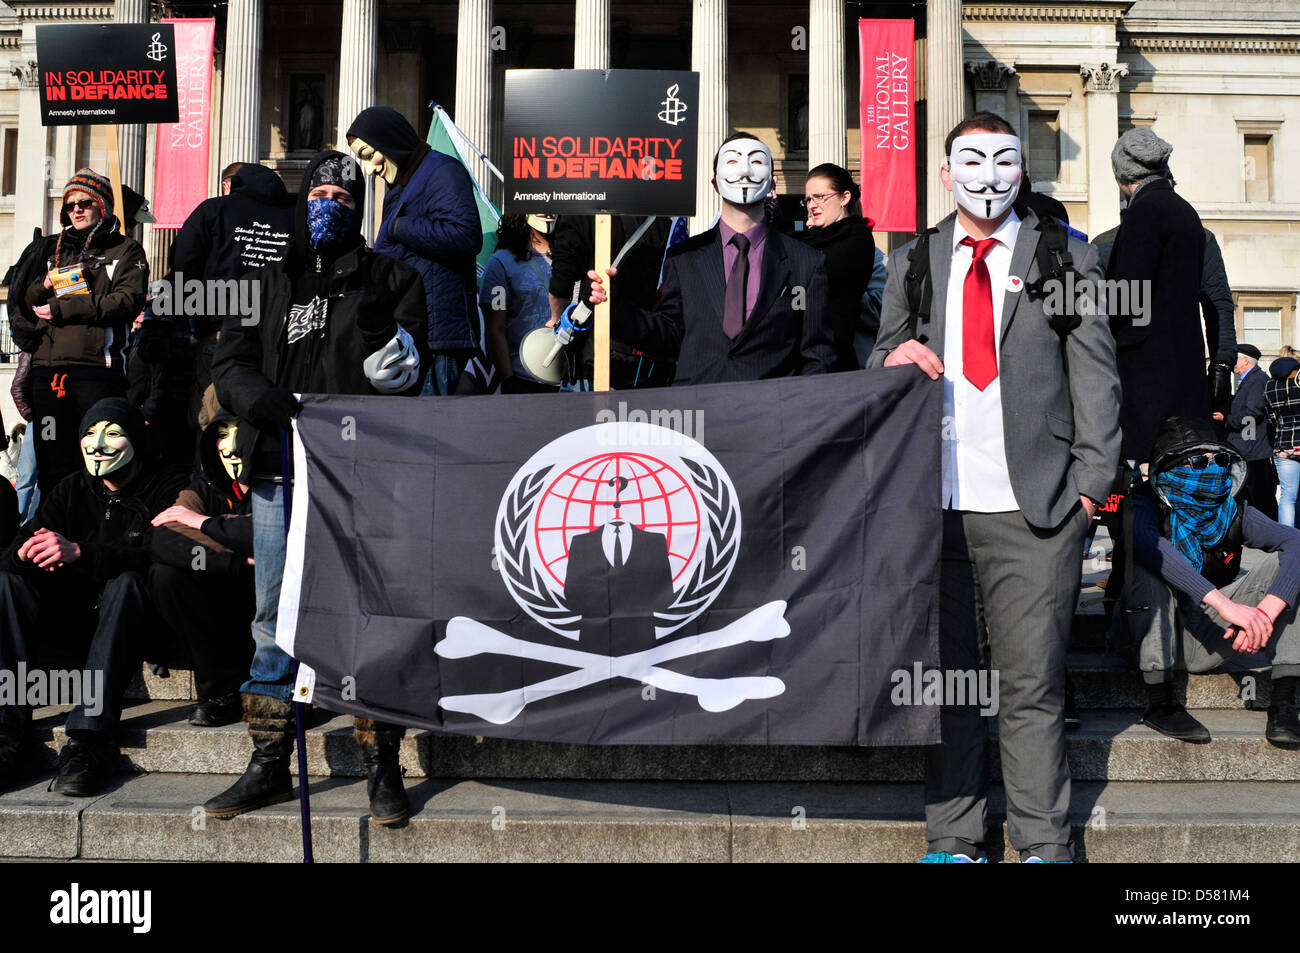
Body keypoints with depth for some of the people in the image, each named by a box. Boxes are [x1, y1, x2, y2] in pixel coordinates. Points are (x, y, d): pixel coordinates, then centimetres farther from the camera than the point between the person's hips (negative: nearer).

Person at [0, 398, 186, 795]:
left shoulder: (168, 487, -5)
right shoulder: (71, 490, 11)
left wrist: (80, 552, -36)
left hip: (138, 624, -5)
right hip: (75, 620, 5)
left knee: (126, 581, -34)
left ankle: (88, 738, -42)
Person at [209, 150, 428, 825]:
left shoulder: (390, 279, 11)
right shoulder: (269, 280, 19)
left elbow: (404, 373, 1)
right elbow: (229, 368, 9)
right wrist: (288, 407, -9)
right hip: (278, 468, 3)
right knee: (273, 620, 6)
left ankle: (381, 768, 7)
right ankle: (269, 767, 16)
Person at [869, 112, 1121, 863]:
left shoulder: (1066, 258, 10)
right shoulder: (912, 262, 17)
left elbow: (1095, 375, 6)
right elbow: (882, 365, 19)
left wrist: (1091, 483, -4)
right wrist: (895, 357, -5)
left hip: (1035, 507, -2)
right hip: (935, 504, 2)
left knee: (1033, 682, 1)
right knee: (944, 677, 6)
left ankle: (1044, 845, 13)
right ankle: (953, 840, 17)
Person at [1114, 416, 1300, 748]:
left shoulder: (1233, 510, -3)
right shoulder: (1147, 505, -15)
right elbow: (1147, 543, -39)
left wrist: (1266, 611, -37)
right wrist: (1224, 603, -48)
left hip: (1204, 639, 4)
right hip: (1150, 632, -3)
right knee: (1147, 568, -32)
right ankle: (1160, 702, -26)